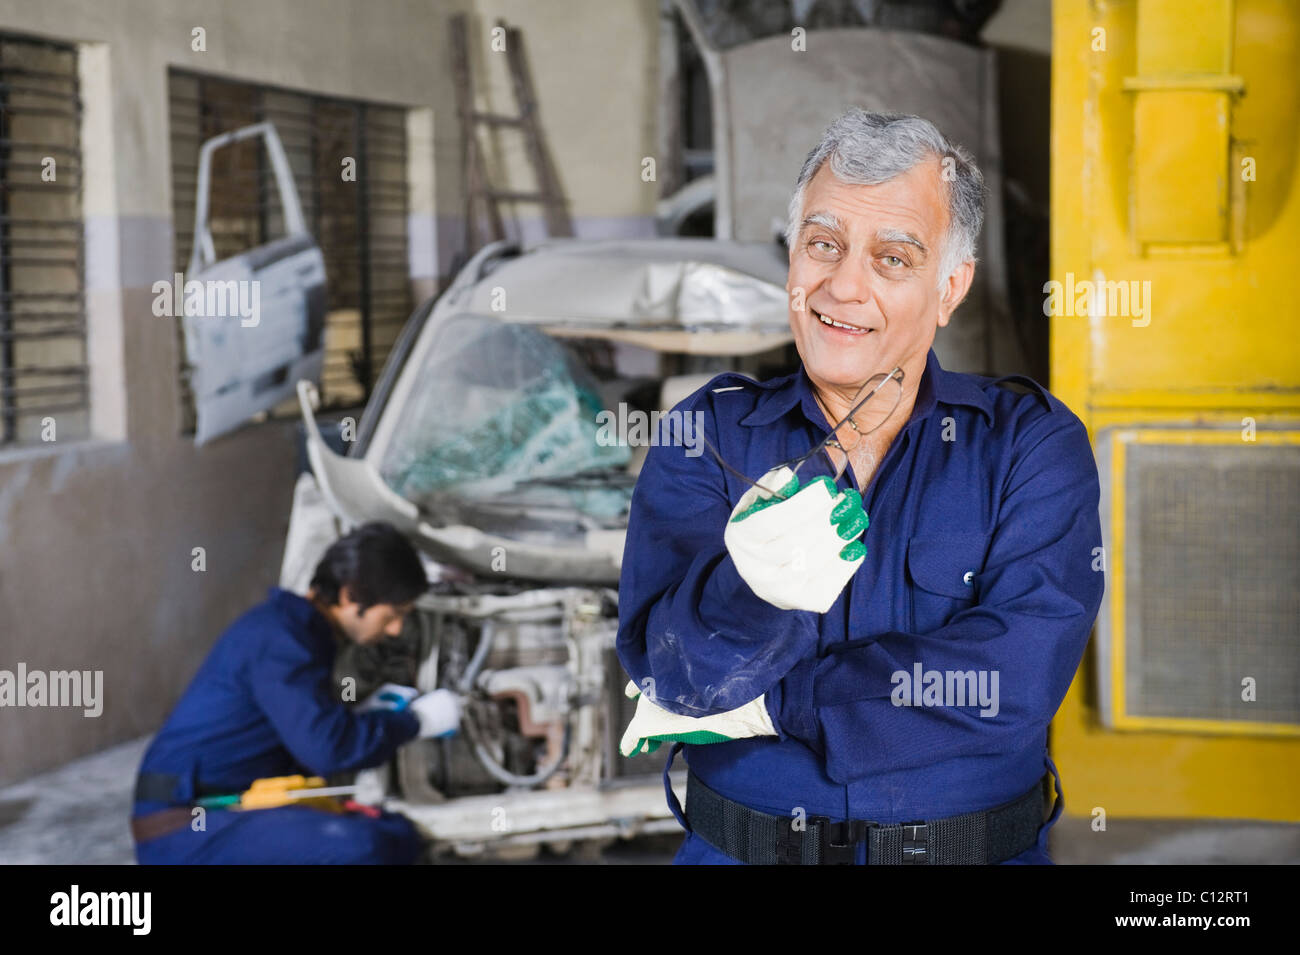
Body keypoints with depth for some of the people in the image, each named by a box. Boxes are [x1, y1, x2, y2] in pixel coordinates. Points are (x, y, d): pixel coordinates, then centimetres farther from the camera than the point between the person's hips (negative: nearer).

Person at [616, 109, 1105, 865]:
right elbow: (673, 671, -8)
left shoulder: (1033, 442, 1)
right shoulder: (709, 434, 4)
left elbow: (1017, 675, -12)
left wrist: (767, 704, -9)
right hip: (737, 847, 1)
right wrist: (755, 587, -28)